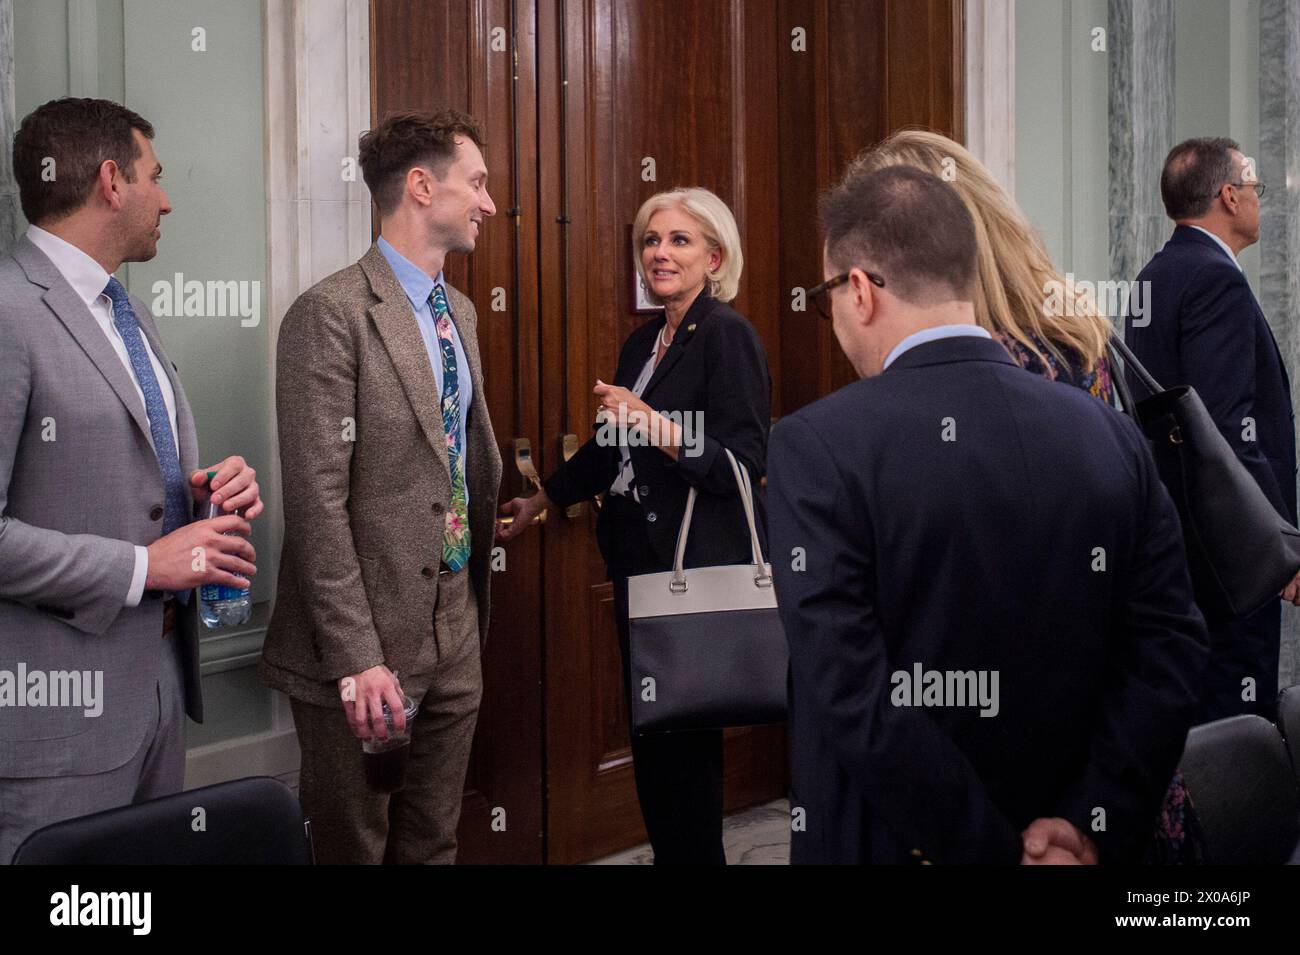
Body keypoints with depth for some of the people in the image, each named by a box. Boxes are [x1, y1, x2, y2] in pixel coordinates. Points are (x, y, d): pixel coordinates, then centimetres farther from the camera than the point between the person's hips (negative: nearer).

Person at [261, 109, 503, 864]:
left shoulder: (459, 312, 13)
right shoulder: (333, 313, -14)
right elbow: (318, 502, -18)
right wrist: (357, 660, -21)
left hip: (456, 638, 8)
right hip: (366, 645, -7)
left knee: (433, 845, 16)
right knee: (355, 849, 6)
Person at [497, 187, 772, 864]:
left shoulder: (727, 335, -10)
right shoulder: (643, 343, 14)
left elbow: (744, 465, -18)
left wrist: (653, 423, -27)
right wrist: (539, 502, 37)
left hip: (698, 565, -8)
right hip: (638, 557, 8)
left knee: (683, 738, -3)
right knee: (649, 732, 11)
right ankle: (670, 852, 22)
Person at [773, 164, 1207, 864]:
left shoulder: (816, 446, -16)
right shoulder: (1112, 435, -2)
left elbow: (854, 697, -21)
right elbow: (1170, 649, -7)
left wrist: (1001, 852, -16)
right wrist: (1086, 828, -10)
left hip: (879, 841, -4)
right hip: (1067, 839, 4)